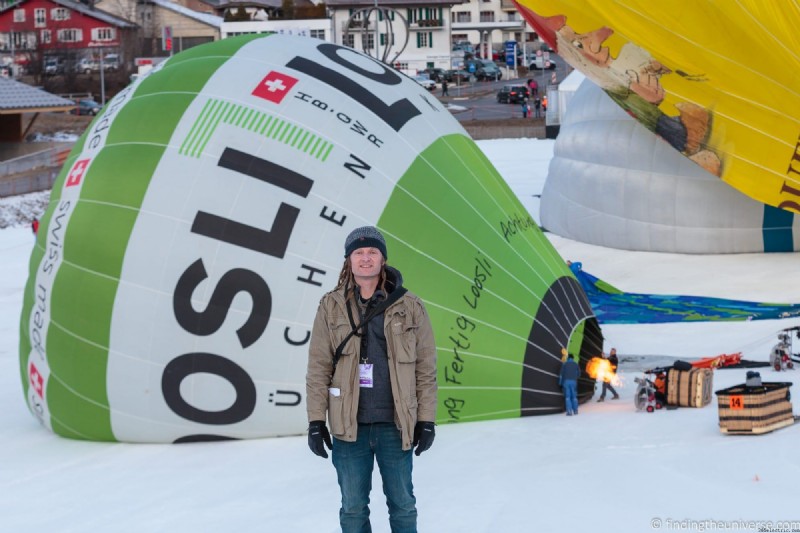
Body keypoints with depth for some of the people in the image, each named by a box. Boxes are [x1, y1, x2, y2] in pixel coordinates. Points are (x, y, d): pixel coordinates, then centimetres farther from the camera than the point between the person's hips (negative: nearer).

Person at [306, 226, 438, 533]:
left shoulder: (409, 307, 0)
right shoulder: (332, 307, 1)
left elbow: (426, 368, 2)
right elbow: (318, 367, 1)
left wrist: (427, 420, 0)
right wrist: (316, 421, -3)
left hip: (396, 425, 0)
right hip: (349, 426, 0)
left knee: (402, 504, 10)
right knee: (353, 508, 9)